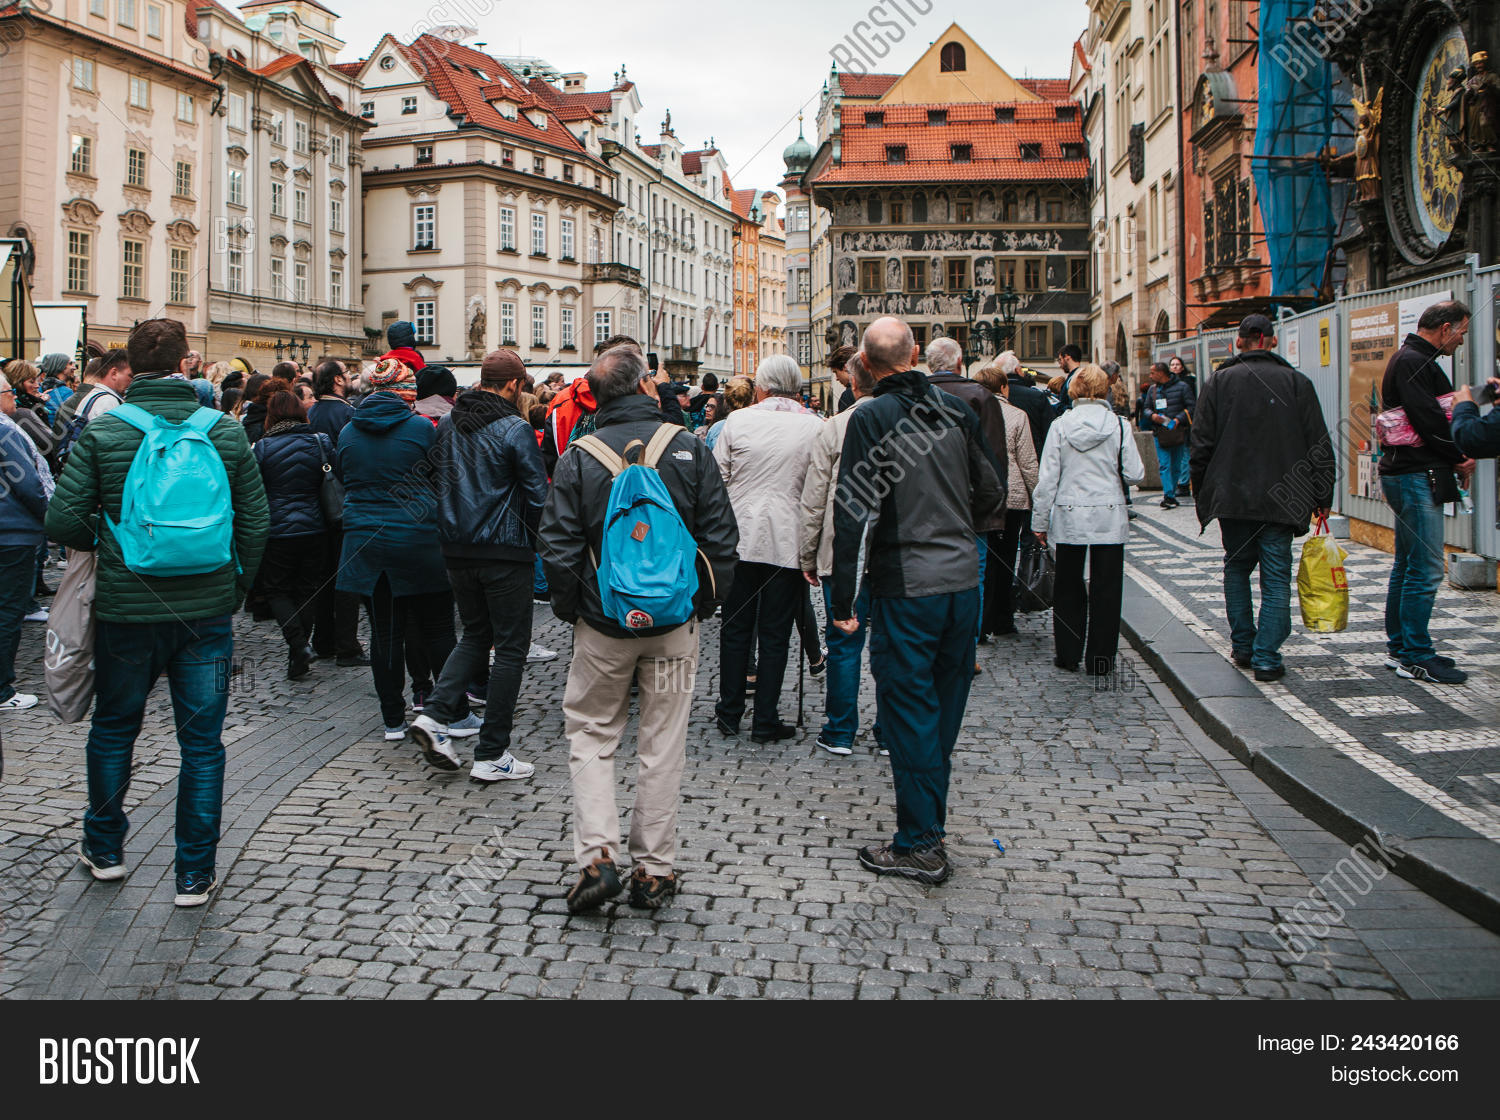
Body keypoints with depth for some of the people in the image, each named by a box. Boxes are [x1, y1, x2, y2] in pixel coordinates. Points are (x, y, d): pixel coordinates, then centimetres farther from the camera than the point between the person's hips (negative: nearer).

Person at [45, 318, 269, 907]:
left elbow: (63, 520, -9)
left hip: (125, 609, 0)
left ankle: (104, 848, 36)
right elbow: (255, 522, -1)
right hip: (207, 610, 0)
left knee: (113, 727, 21)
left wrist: (105, 543, 12)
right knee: (202, 742, 8)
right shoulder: (227, 432, -3)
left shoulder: (100, 432, -6)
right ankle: (195, 874, 13)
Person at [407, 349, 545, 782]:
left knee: (475, 634, 22)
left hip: (456, 548, 6)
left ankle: (435, 714, 3)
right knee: (510, 647, 3)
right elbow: (538, 497, -12)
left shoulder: (447, 424, 7)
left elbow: (436, 480, 14)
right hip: (504, 552, -6)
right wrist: (535, 536, 6)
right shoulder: (515, 430, -12)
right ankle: (491, 754, 5)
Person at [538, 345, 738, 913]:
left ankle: (596, 856, 3)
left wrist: (571, 611, 7)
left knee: (591, 734, 15)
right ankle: (655, 870, 17)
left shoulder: (578, 458, -6)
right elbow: (721, 538, -4)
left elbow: (559, 548, -7)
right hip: (674, 621, 1)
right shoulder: (690, 449, -5)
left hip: (604, 624, 0)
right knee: (663, 744, 10)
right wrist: (706, 603, 7)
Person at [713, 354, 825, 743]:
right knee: (775, 635, 6)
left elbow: (716, 478, 1)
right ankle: (765, 721, 10)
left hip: (740, 539, 1)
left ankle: (730, 713, 21)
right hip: (788, 543, -1)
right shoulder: (815, 427, -6)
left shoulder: (737, 420, -3)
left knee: (735, 628, 13)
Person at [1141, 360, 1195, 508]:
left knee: (1177, 466, 4)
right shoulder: (1153, 389, 12)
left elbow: (1192, 406, -2)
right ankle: (1168, 496, -13)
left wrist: (1178, 419, -15)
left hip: (1178, 432, -2)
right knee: (1164, 465, -9)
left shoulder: (1182, 386, 0)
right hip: (1160, 433, 2)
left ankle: (1170, 495, 14)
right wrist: (1152, 415, -5)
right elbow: (1146, 408, 17)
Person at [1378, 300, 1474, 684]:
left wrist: (1457, 457, 3)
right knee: (1425, 569, -8)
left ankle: (1399, 648, 22)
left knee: (1407, 565, 15)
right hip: (1417, 476, -11)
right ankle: (1416, 657, -4)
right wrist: (1460, 459, -7)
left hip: (1406, 476, 11)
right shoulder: (1413, 362, -14)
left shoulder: (1414, 360, 19)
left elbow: (1436, 416, 18)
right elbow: (1428, 421, -20)